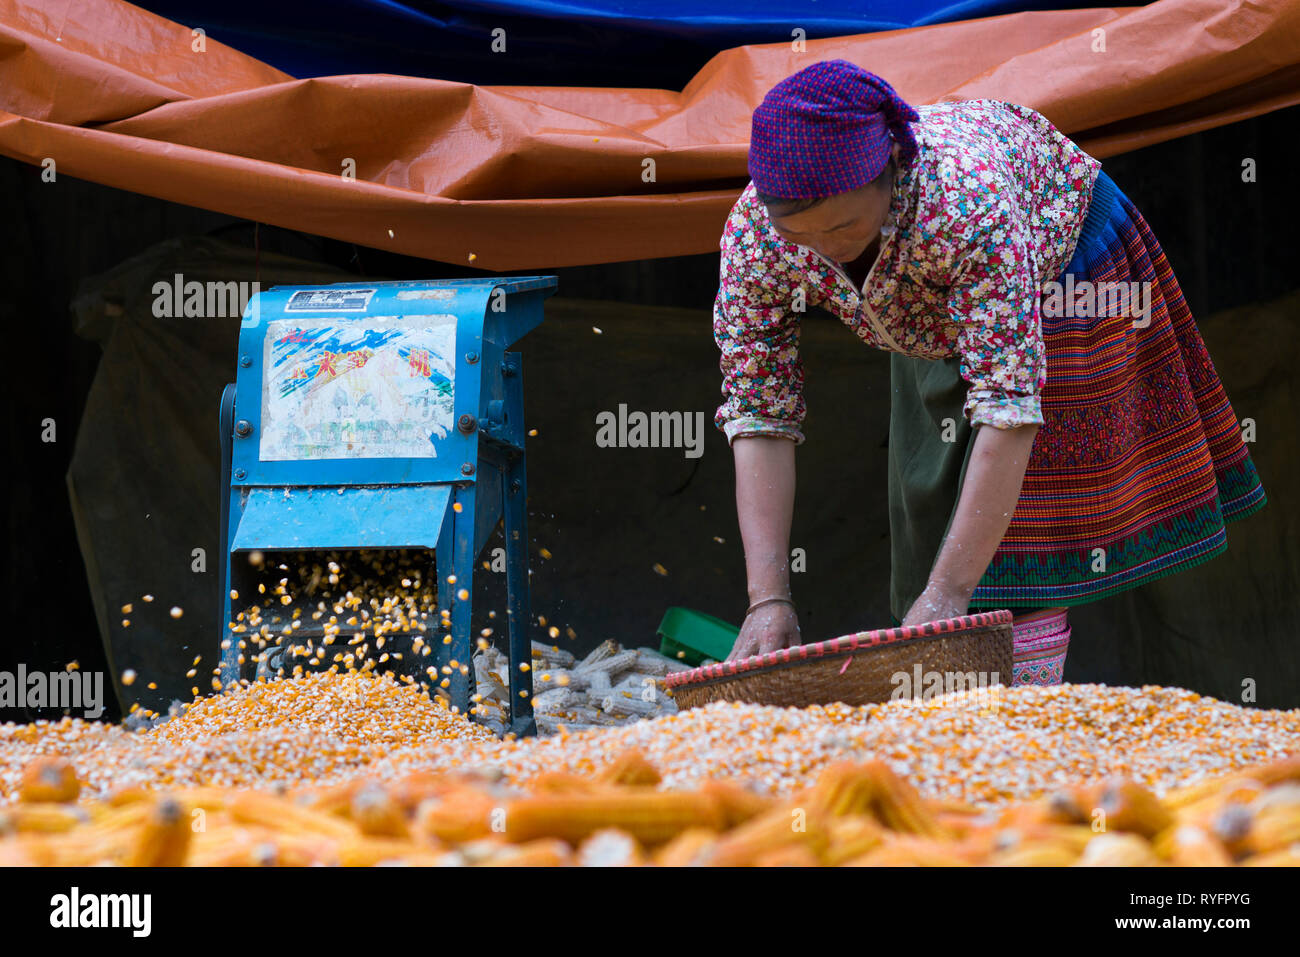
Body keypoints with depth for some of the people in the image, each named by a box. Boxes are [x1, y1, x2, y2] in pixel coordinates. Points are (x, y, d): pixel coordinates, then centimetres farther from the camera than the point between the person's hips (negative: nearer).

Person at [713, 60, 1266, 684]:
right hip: (938, 318, 5)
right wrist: (768, 598, -36)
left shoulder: (969, 199, -45)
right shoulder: (753, 233, -31)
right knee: (928, 503, 4)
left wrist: (946, 594, -51)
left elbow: (1010, 403, -47)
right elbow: (758, 417, -27)